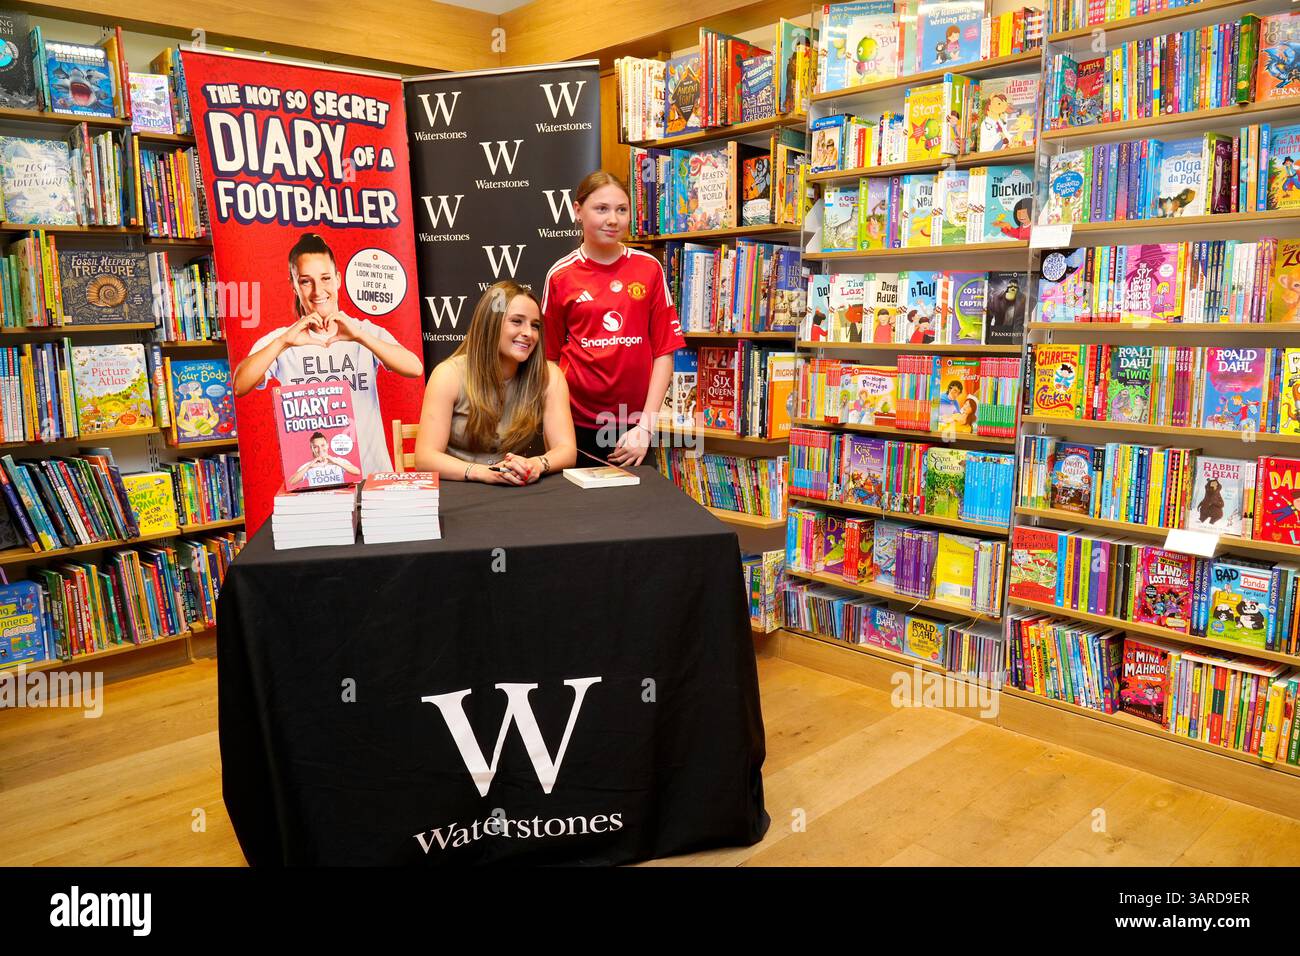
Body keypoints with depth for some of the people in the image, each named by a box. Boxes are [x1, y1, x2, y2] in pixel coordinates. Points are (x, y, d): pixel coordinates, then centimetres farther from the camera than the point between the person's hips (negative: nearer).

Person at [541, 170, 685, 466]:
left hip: (633, 423, 1)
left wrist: (645, 425, -8)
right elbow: (550, 356, 4)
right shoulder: (560, 275, 0)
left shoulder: (649, 268, 1)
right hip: (576, 422, 0)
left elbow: (664, 352, -1)